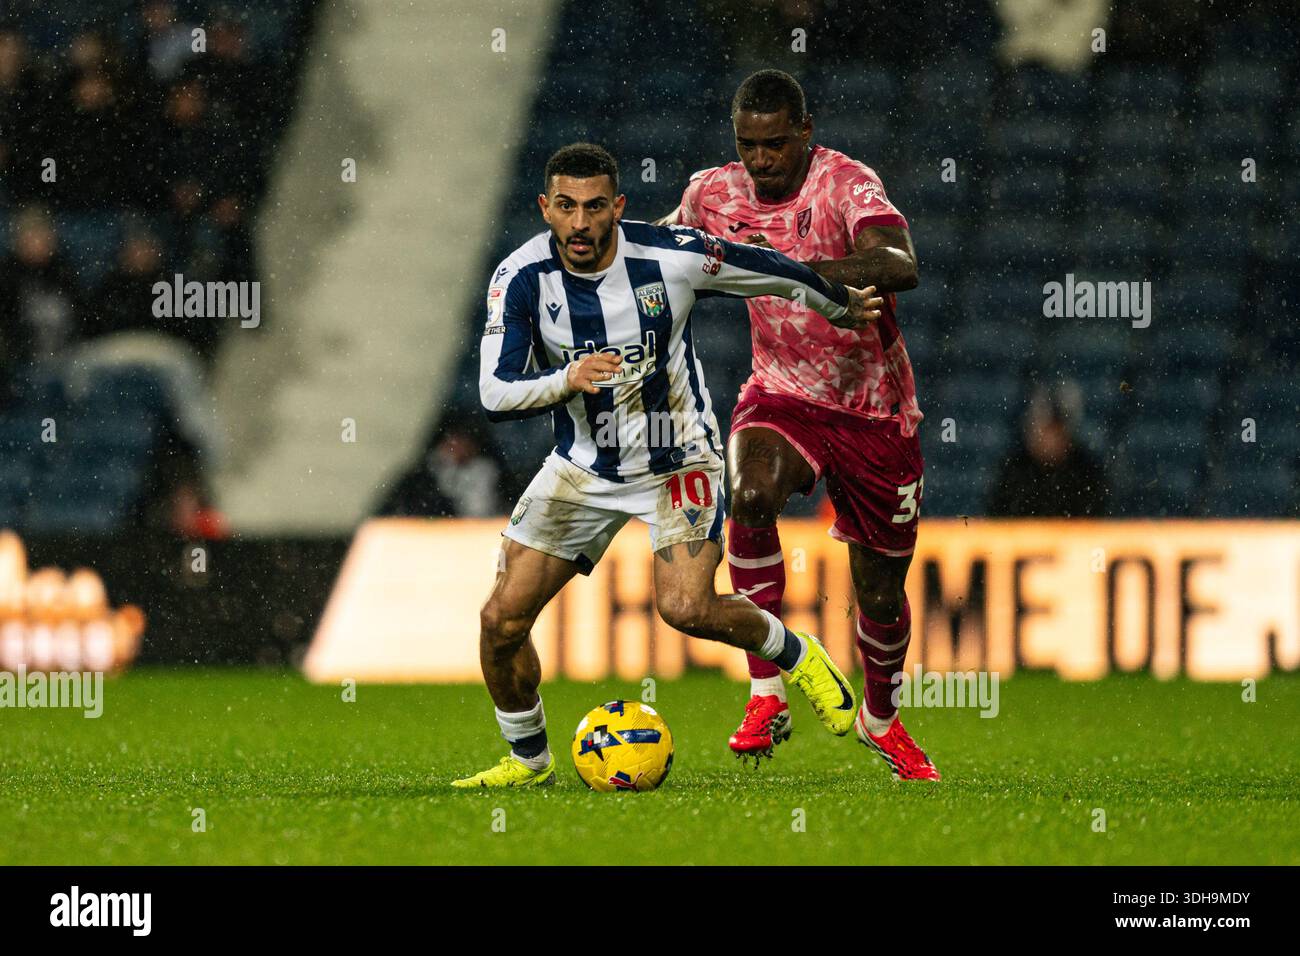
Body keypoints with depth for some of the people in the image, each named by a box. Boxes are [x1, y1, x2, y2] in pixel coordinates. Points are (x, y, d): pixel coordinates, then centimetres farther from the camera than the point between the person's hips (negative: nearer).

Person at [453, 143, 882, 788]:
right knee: (502, 618, -8)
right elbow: (494, 392, -18)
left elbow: (772, 273, -1)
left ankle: (795, 655, 8)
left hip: (677, 458, -2)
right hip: (584, 464, 3)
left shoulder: (671, 256, -18)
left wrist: (841, 306, 16)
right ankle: (528, 760, 16)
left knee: (686, 609, -23)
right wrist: (565, 381, -37)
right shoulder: (520, 278, -14)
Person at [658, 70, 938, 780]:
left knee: (880, 592, 8)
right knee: (752, 496, -34)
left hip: (875, 413, -2)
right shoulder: (716, 193, -3)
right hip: (782, 394, 2)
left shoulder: (846, 184, -19)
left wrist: (795, 269, -49)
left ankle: (881, 719, 40)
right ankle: (765, 696, -28)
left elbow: (901, 267, -38)